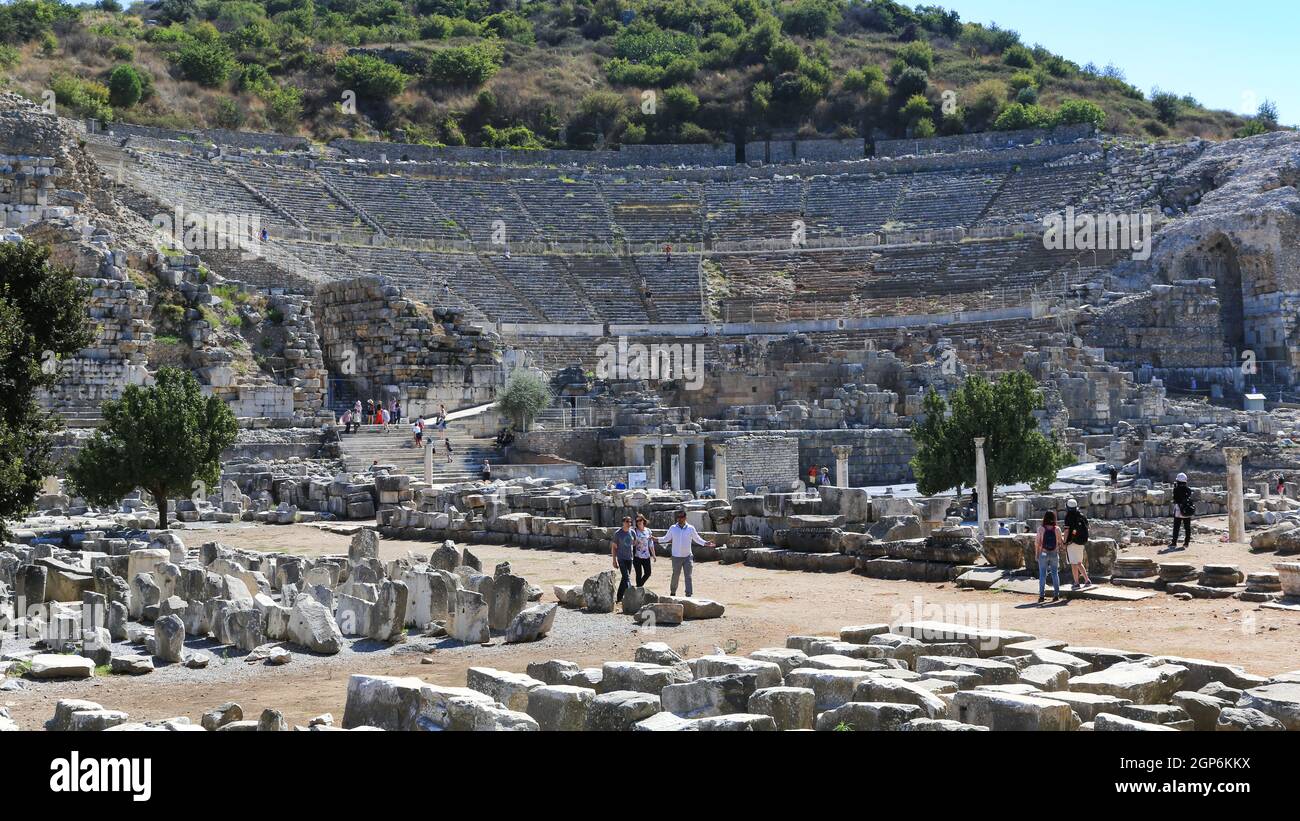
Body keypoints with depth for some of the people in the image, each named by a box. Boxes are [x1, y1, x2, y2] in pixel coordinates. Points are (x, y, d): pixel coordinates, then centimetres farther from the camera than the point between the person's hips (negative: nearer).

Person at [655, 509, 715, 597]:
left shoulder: (691, 528, -1)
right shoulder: (673, 528, 0)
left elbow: (697, 539, 10)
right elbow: (666, 538, 11)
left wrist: (706, 543, -3)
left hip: (687, 557, 0)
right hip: (676, 557, 0)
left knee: (688, 576, -3)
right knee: (675, 575, 9)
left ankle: (688, 595, -2)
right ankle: (672, 592, 30)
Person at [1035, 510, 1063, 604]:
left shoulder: (1041, 528, -9)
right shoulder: (1057, 529, -6)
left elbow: (1037, 542, -8)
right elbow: (1061, 542, 1)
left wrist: (1036, 553, 2)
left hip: (1043, 554, -1)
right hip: (1054, 554, 1)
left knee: (1042, 575, 5)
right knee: (1055, 574, 12)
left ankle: (1041, 595, 2)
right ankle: (1056, 595, 12)